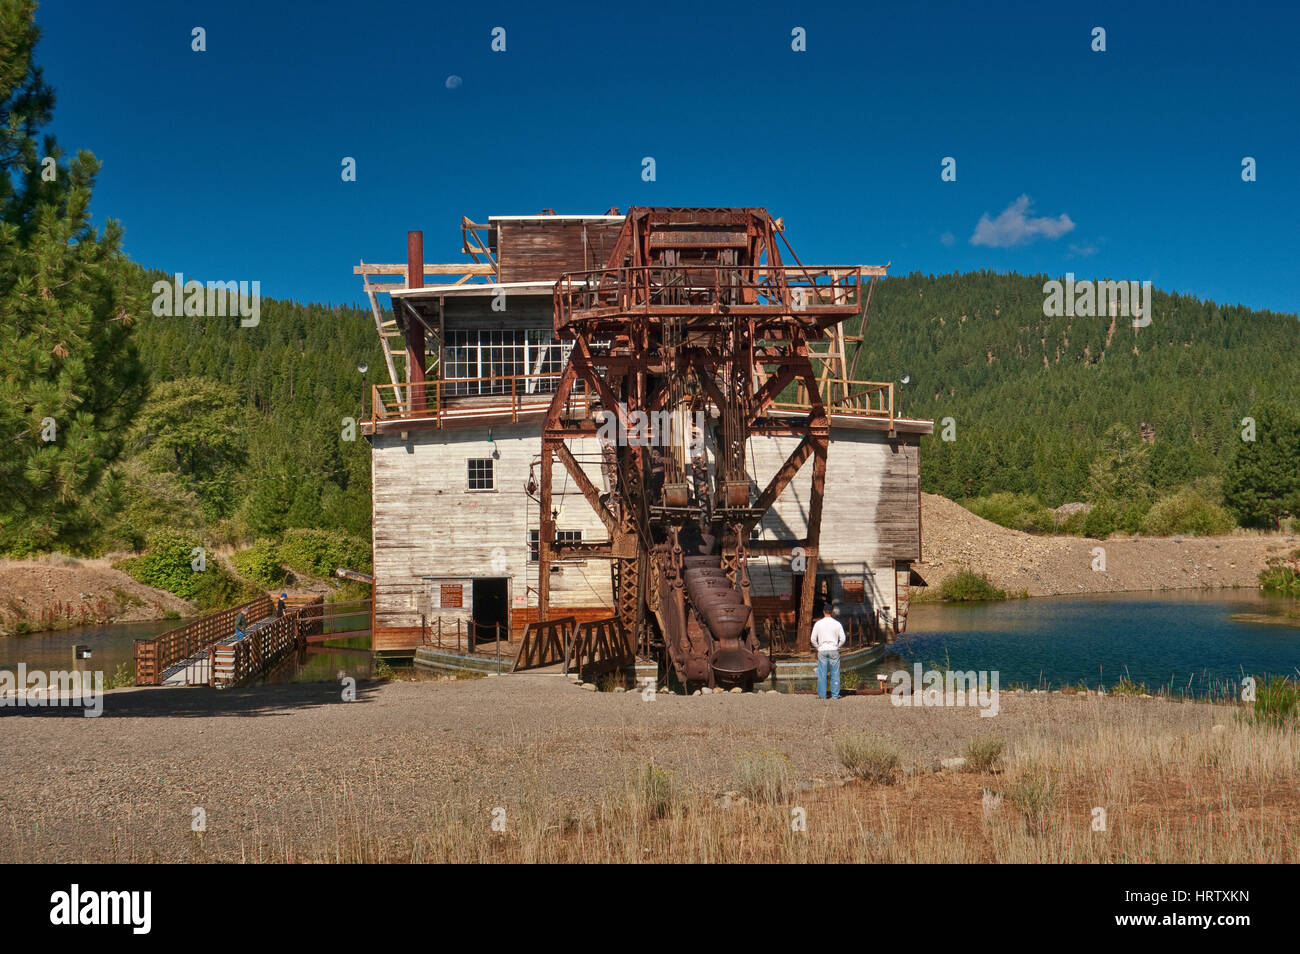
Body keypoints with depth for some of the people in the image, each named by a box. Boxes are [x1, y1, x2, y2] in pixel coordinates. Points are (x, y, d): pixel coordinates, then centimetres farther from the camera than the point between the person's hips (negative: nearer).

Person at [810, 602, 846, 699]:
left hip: (822, 651, 0)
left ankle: (822, 694, 4)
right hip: (834, 650, 0)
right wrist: (837, 647, 12)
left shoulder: (818, 623, -1)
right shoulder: (837, 624, -2)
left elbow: (813, 639, 0)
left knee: (822, 674, 4)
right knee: (835, 673, 5)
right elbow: (842, 639, -2)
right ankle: (835, 694, 5)